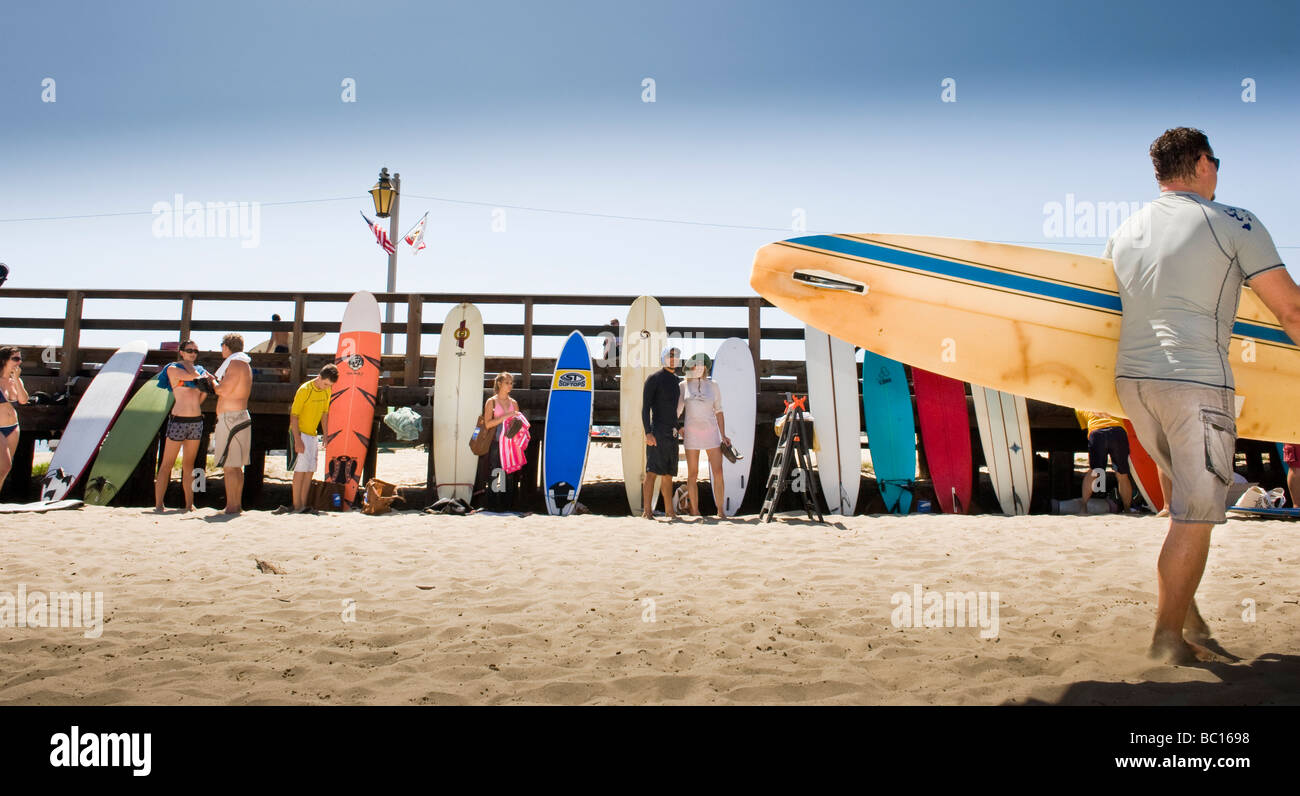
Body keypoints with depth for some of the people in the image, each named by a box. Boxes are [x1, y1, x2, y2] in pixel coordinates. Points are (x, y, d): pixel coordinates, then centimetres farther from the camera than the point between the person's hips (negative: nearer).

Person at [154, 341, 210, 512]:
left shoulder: (199, 370, 16)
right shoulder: (172, 369, 0)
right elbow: (191, 376, -16)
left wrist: (207, 386, 2)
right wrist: (185, 362, -1)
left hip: (197, 421, 6)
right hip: (179, 420, -5)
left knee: (189, 465, 9)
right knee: (167, 464, -3)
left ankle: (189, 504, 11)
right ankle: (158, 504, 1)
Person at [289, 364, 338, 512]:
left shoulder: (327, 391, 4)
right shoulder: (305, 389, -17)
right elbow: (294, 416, -16)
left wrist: (326, 436, 12)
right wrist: (297, 440, -21)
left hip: (313, 434, 7)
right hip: (300, 433, -7)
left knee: (310, 470, 6)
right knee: (300, 469, -9)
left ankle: (303, 505, 11)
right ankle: (297, 506, -5)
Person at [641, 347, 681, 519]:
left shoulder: (677, 381, 18)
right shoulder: (654, 379, -5)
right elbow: (645, 407, -11)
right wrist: (648, 433, -20)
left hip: (672, 433, 8)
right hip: (657, 432, -7)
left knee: (669, 472, 11)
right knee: (653, 471, -11)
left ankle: (669, 510, 16)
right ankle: (647, 510, -11)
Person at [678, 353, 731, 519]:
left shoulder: (713, 386, 3)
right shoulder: (684, 385, 3)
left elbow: (718, 412, 6)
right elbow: (678, 409, 10)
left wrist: (723, 435, 1)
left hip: (711, 432, 0)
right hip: (691, 433, 0)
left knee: (718, 472, -6)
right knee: (692, 474, 0)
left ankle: (720, 511, 1)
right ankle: (695, 511, 8)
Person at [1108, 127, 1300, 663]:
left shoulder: (1124, 232, 15)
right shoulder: (1233, 223, -2)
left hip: (1131, 378, 6)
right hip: (1195, 380, -6)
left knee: (1184, 495, 23)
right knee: (1195, 514, 2)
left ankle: (1184, 606, 23)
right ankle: (1169, 635, 6)